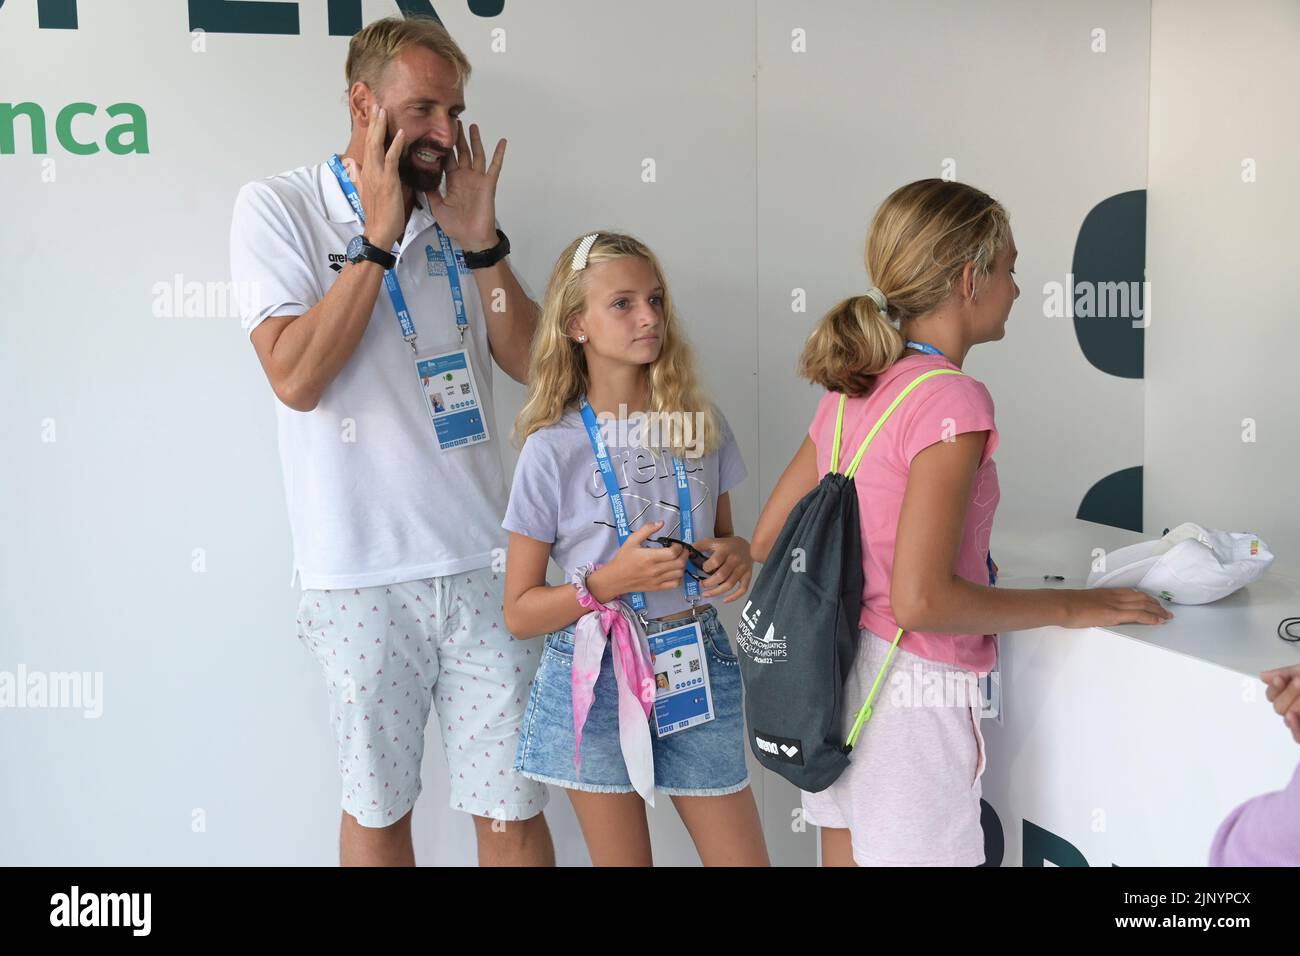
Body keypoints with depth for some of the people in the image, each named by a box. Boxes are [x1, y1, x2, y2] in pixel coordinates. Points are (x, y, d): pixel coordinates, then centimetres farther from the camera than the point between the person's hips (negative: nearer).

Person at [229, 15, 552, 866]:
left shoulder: (455, 213, 8)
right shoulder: (280, 209, -3)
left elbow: (535, 364, 5)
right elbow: (296, 378, -15)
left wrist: (482, 243, -6)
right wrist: (379, 238, -15)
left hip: (484, 563, 3)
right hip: (364, 577, -3)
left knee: (515, 809, 8)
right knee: (378, 811, 14)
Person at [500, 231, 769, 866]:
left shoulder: (702, 426, 3)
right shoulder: (553, 449, -8)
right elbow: (519, 613, -5)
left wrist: (736, 555, -5)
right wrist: (610, 581, -21)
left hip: (697, 672, 3)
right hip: (596, 678, -3)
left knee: (743, 857, 6)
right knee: (621, 858, 9)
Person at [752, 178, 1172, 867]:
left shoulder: (849, 390, 4)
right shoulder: (951, 401, -19)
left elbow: (768, 541, 9)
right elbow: (921, 600, -25)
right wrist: (1070, 607, -13)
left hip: (840, 672, 8)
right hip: (913, 690, -8)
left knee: (846, 851, 20)